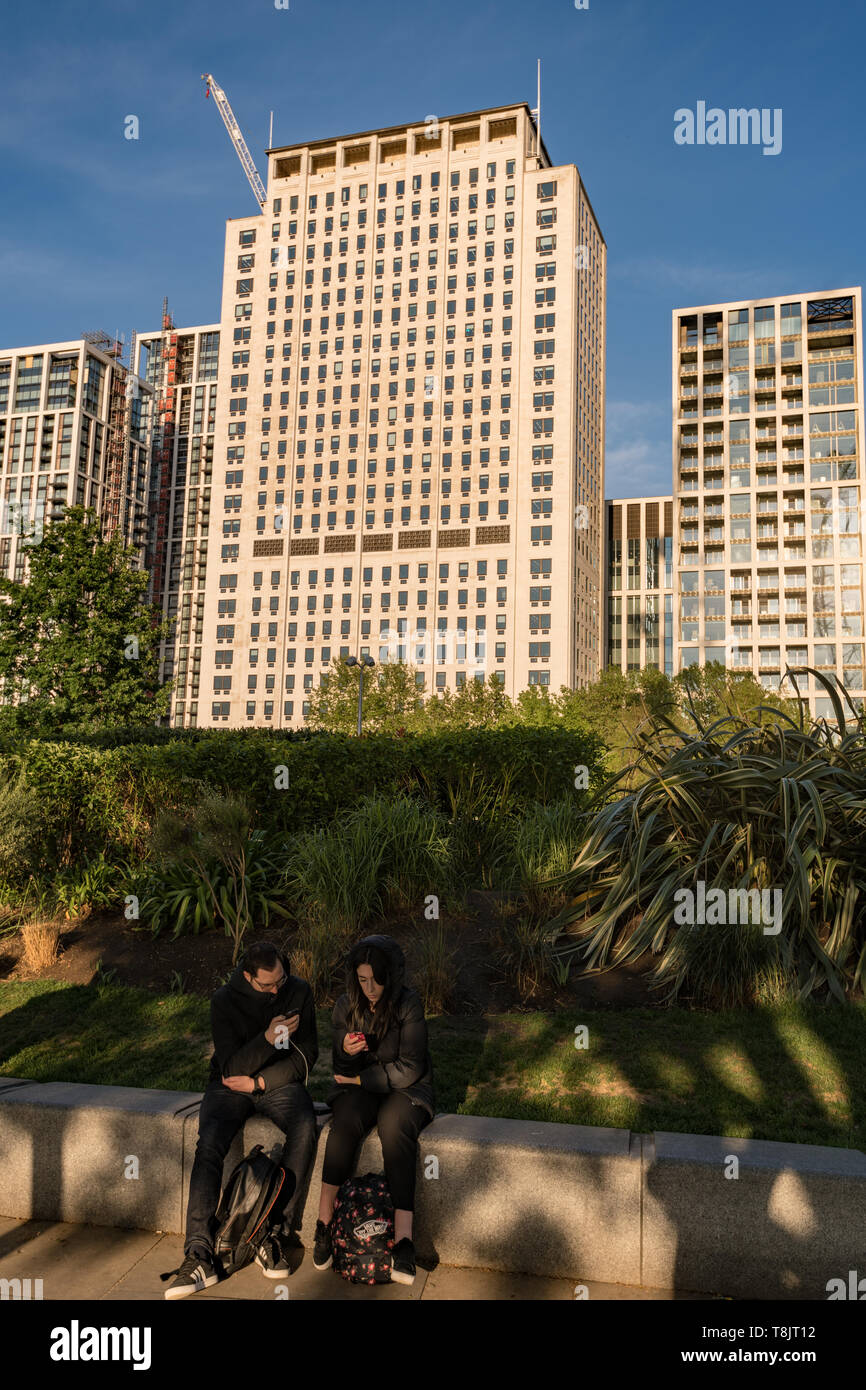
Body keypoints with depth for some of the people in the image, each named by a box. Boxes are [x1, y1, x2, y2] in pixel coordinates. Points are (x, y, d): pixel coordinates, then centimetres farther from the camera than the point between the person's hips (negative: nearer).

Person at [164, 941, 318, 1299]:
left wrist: (259, 1081, -12)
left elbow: (306, 1057, -3)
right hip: (231, 1086, 0)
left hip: (280, 1082, 1)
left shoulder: (299, 991, -5)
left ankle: (274, 1238, -23)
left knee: (304, 1130, -31)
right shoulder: (225, 1000, -10)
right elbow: (232, 1066, -14)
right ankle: (199, 1257, -26)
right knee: (209, 1143, -30)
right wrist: (267, 1039, -29)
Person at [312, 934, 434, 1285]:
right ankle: (323, 1226, -27)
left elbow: (409, 1069, -14)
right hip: (360, 1088, 3)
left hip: (405, 1089, -3)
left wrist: (359, 1078, -6)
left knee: (394, 1126, -35)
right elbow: (342, 1071, 4)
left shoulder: (408, 1005, -13)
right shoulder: (346, 1006, -2)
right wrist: (347, 1052, -20)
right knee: (345, 1122, -31)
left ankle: (403, 1240, -40)